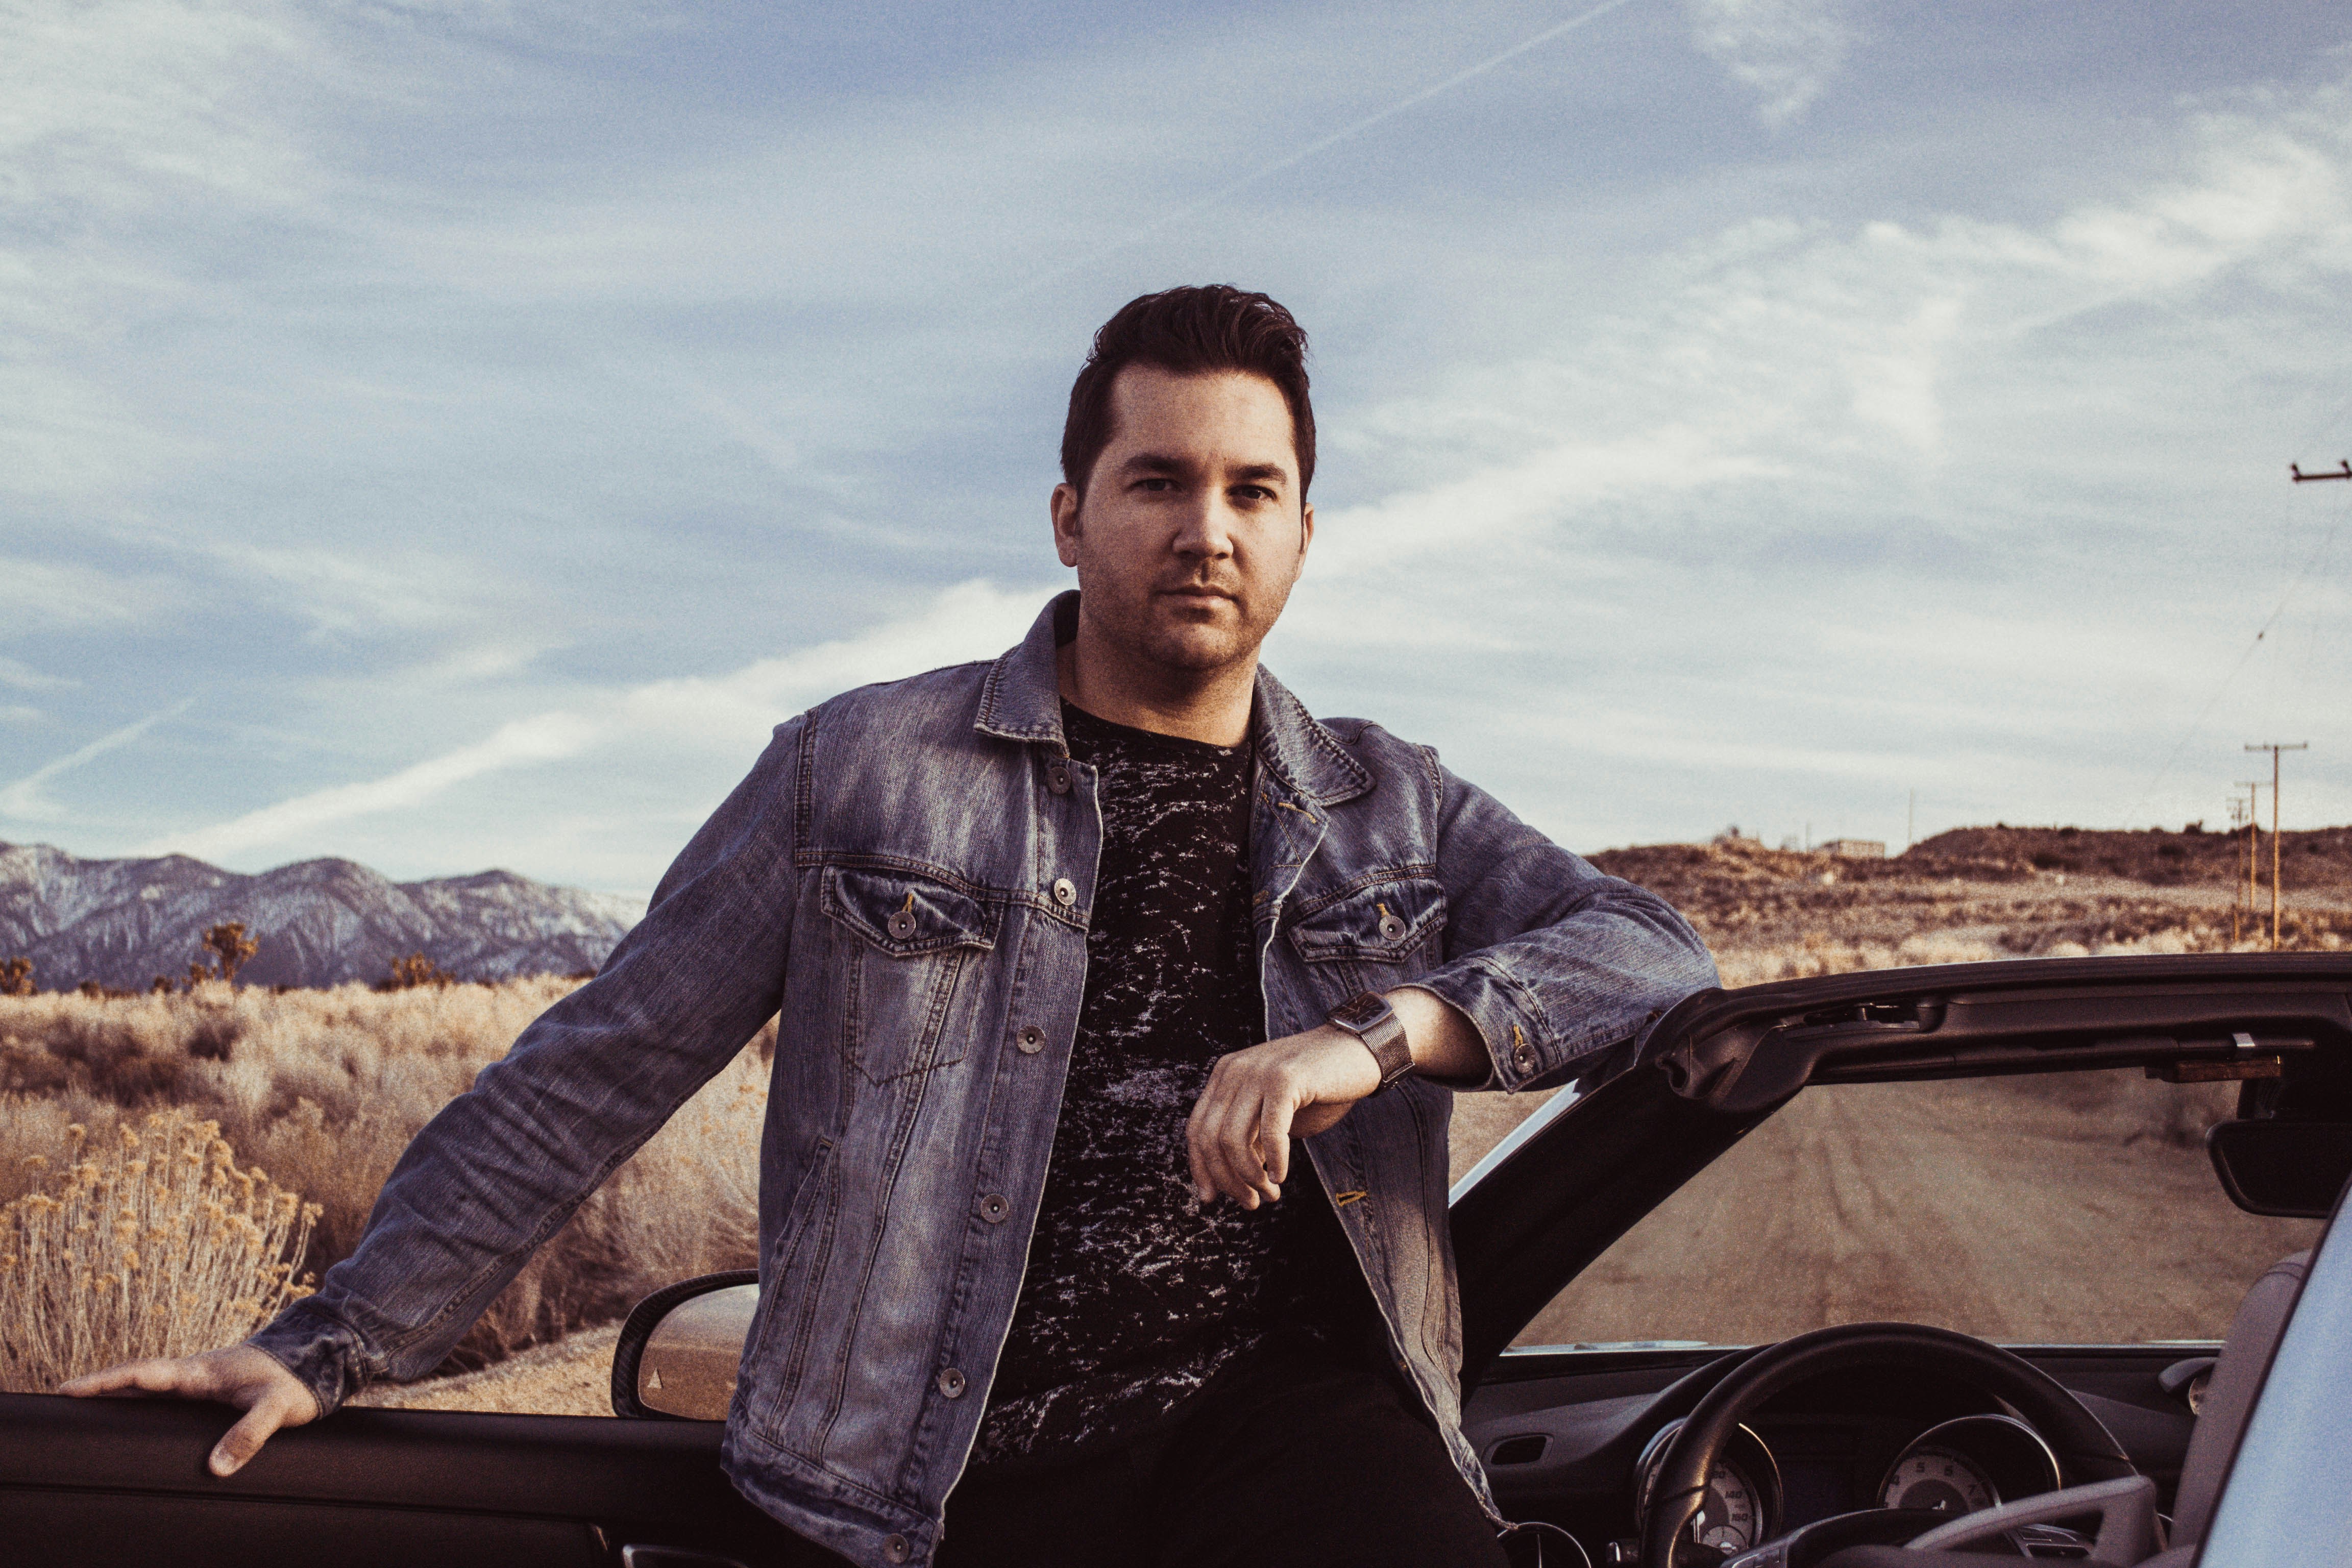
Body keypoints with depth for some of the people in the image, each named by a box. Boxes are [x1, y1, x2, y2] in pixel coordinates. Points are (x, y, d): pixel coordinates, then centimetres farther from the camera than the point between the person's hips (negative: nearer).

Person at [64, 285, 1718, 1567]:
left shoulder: (1390, 809, 16)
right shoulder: (858, 771, 10)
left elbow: (1658, 954, 5)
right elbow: (599, 1071, 11)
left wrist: (1383, 1027, -13)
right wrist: (332, 1346, 9)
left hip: (1297, 1421, 2)